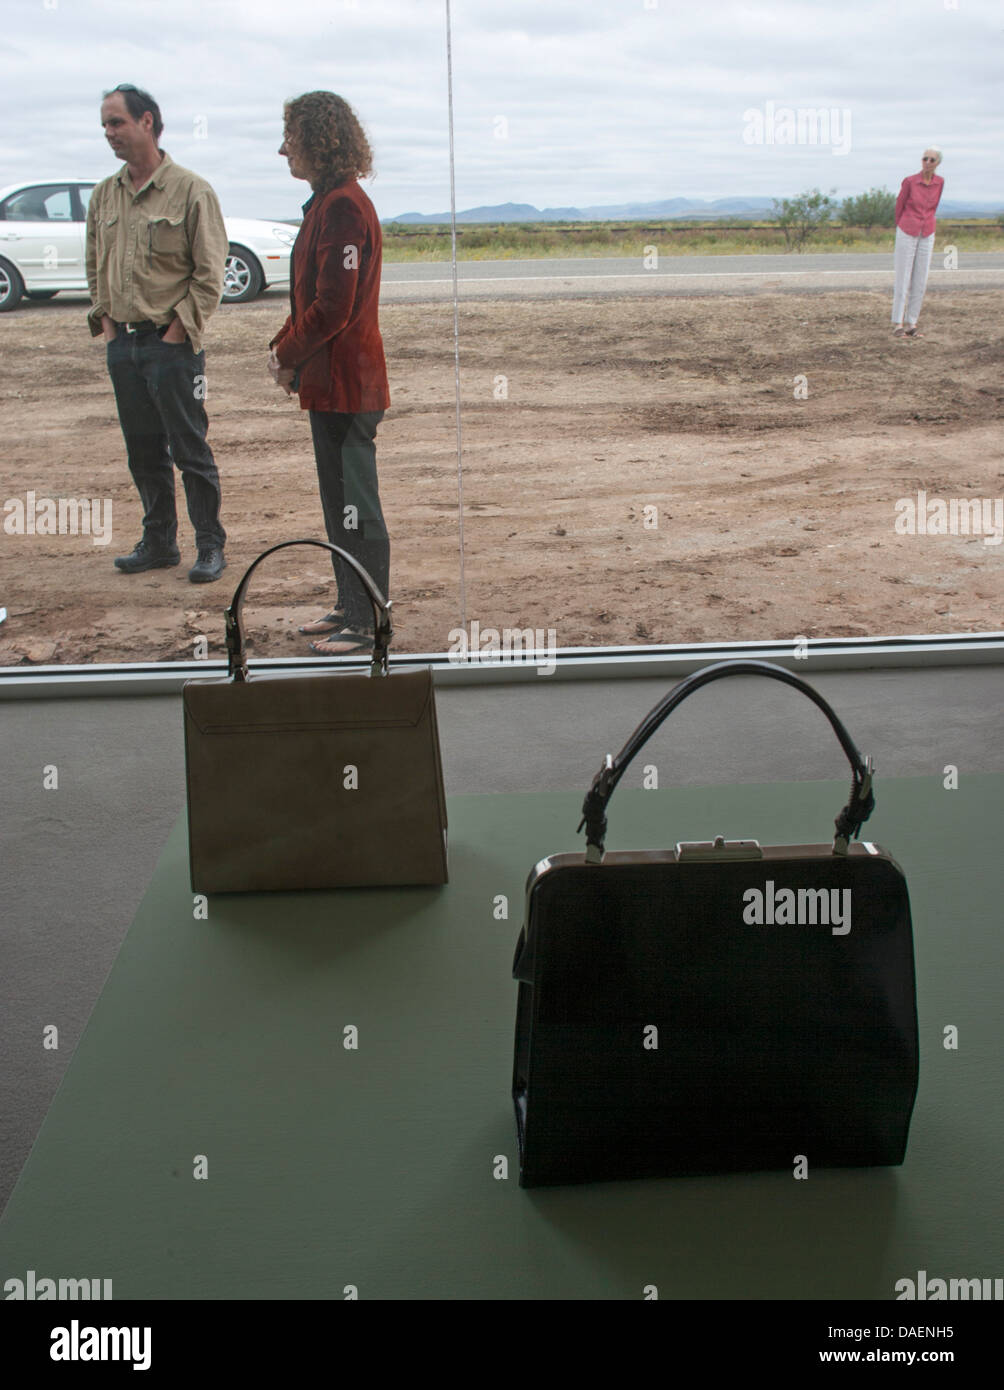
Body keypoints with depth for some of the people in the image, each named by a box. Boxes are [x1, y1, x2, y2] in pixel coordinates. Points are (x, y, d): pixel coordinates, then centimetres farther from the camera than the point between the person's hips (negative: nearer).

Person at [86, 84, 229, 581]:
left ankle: (210, 546, 7)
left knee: (189, 449, -2)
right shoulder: (104, 195, 12)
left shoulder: (191, 191, -6)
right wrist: (105, 320, 8)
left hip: (171, 343, -6)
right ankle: (158, 541, 22)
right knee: (143, 451, 11)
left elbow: (209, 274, -7)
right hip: (122, 344, 6)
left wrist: (178, 330, -11)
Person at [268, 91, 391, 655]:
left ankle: (369, 624, 5)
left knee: (356, 505, -4)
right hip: (331, 380, 10)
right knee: (339, 501, 17)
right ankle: (351, 607, 28)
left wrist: (287, 354, -9)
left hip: (345, 383, -10)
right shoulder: (330, 202, 15)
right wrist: (288, 349, 7)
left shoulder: (343, 207, -17)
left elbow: (332, 307, -22)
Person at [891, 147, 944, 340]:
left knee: (920, 282, 2)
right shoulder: (909, 181, -10)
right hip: (906, 235, -4)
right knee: (903, 280, -4)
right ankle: (897, 325, 1)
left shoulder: (940, 182, 1)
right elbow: (899, 205, 4)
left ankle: (911, 324, 9)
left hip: (926, 236, 4)